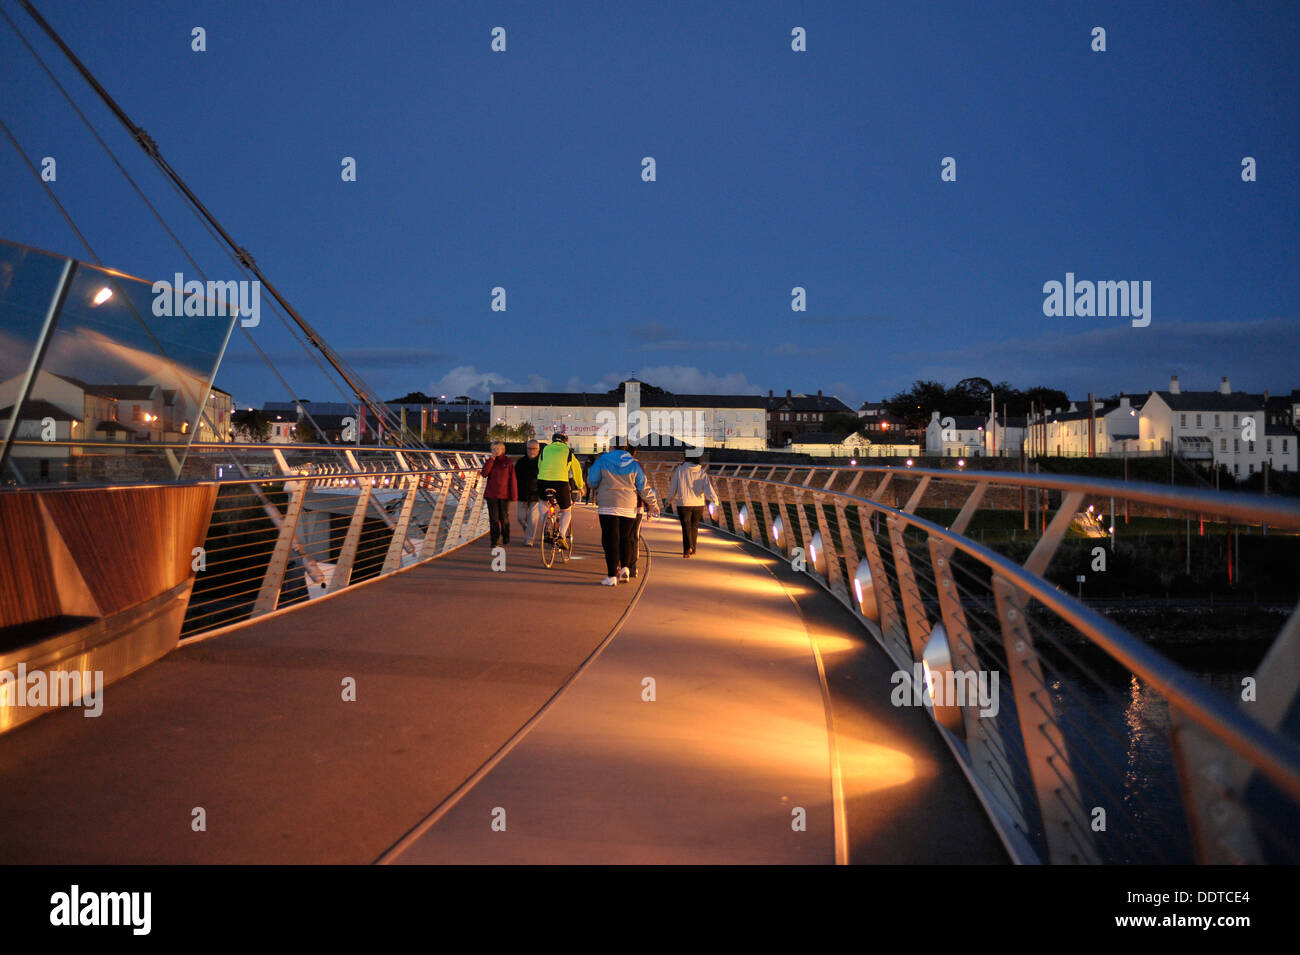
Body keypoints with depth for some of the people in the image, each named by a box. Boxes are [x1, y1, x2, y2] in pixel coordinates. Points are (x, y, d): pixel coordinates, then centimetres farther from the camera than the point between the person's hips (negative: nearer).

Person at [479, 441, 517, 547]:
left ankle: (506, 538, 26)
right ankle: (495, 540, 3)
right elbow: (484, 473, -10)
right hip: (491, 494, 2)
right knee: (493, 518, -1)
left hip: (504, 494, -2)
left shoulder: (508, 462, 0)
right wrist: (492, 459, -11)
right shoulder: (489, 461, 7)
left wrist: (514, 495, -6)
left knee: (504, 517, 7)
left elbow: (512, 479, -2)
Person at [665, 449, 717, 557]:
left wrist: (670, 499, 16)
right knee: (694, 526, 18)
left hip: (684, 503, -3)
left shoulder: (680, 470, -5)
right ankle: (692, 549, 26)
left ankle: (688, 547, -23)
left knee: (686, 527, -1)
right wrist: (714, 499, -14)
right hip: (699, 504, 3)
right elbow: (708, 487, -13)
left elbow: (673, 487, 2)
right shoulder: (702, 472, 0)